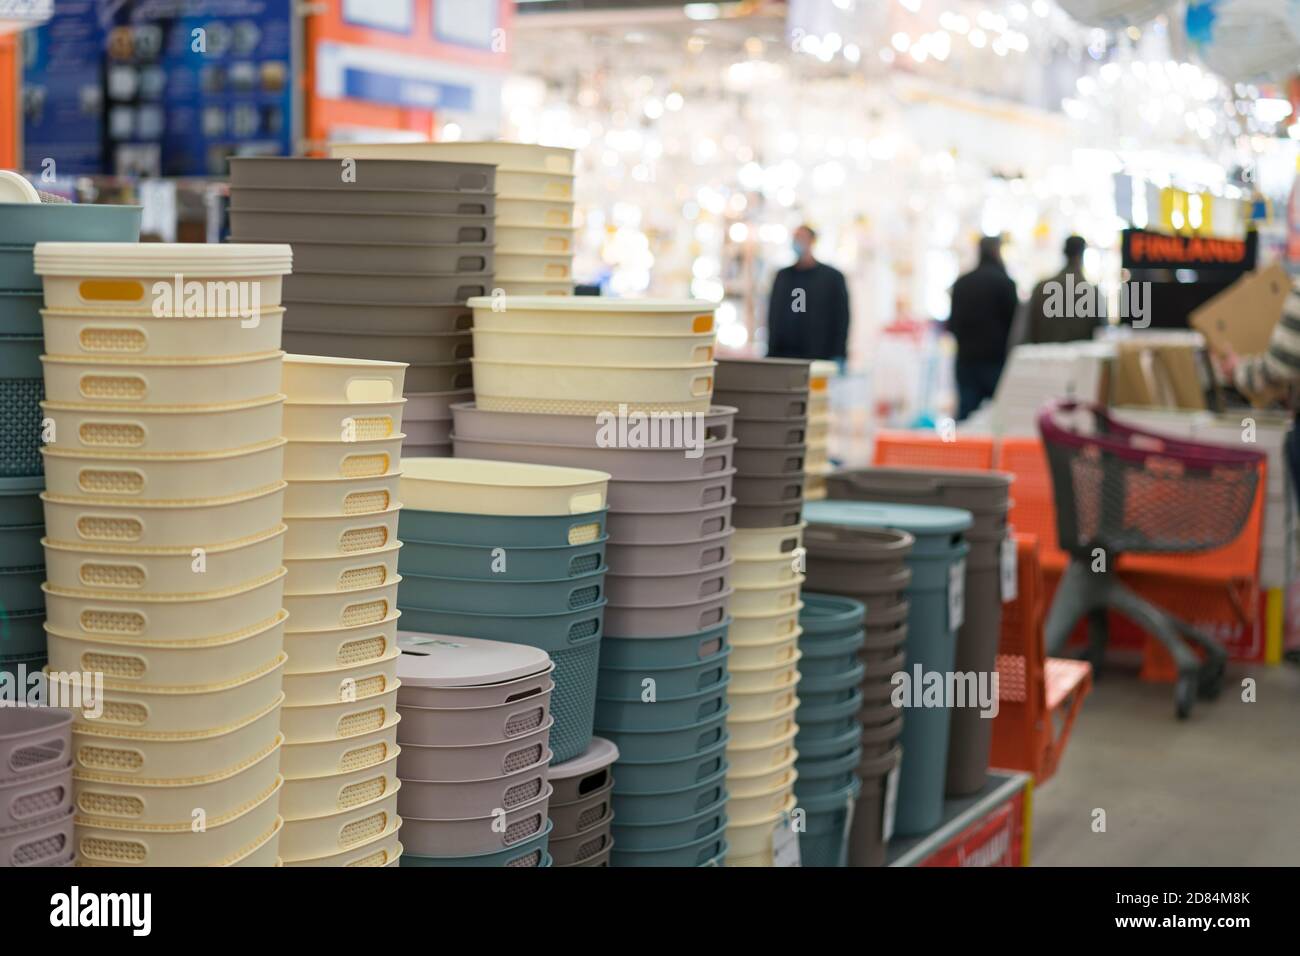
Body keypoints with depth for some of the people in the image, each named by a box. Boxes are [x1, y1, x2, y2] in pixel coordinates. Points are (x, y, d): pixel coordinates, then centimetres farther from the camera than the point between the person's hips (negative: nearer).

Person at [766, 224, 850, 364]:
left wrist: (838, 356, -7)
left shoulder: (832, 276, 5)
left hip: (818, 357, -3)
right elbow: (773, 316, 16)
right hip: (783, 356, 3)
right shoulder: (782, 276, 16)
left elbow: (841, 318, 1)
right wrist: (771, 354, 9)